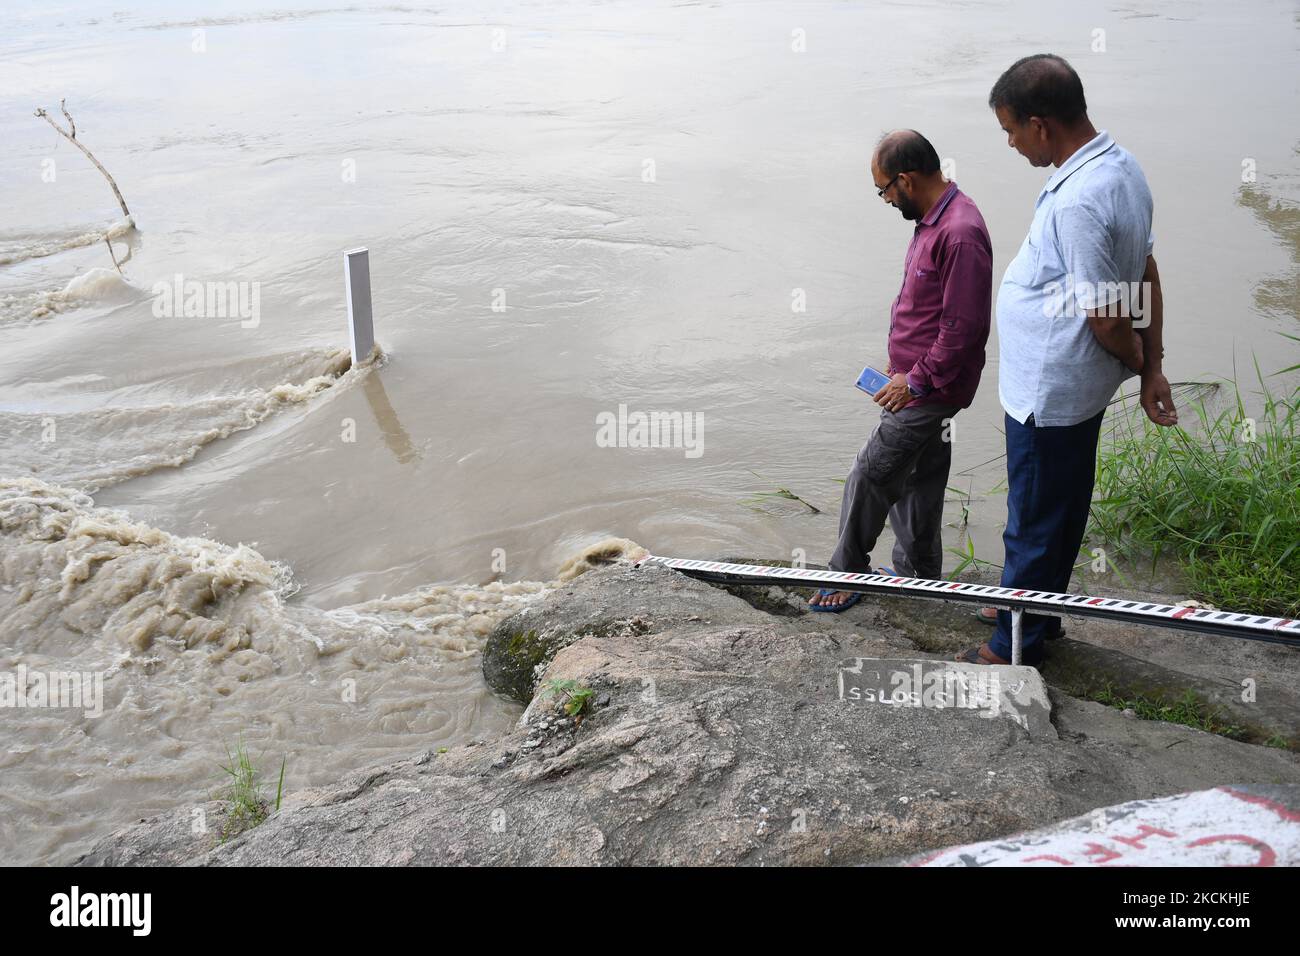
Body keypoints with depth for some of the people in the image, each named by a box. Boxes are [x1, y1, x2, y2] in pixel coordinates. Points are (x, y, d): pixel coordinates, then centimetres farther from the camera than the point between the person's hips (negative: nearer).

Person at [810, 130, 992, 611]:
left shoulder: (960, 234, -24)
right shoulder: (932, 219, 9)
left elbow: (965, 328, -25)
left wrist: (916, 380, -18)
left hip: (929, 391, -10)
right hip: (915, 379, 10)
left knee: (869, 477, -1)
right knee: (916, 480, 18)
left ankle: (847, 573, 16)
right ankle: (919, 578, 32)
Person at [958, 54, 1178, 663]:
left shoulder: (1076, 201, -29)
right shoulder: (1121, 166, 3)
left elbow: (1105, 319, -25)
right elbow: (1145, 276, 7)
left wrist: (1136, 361, -4)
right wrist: (1153, 367, 9)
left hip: (1047, 394, -10)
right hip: (1080, 386, 10)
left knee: (1032, 524, 7)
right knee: (1061, 509, 24)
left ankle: (1016, 647, 24)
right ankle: (1040, 609, 43)